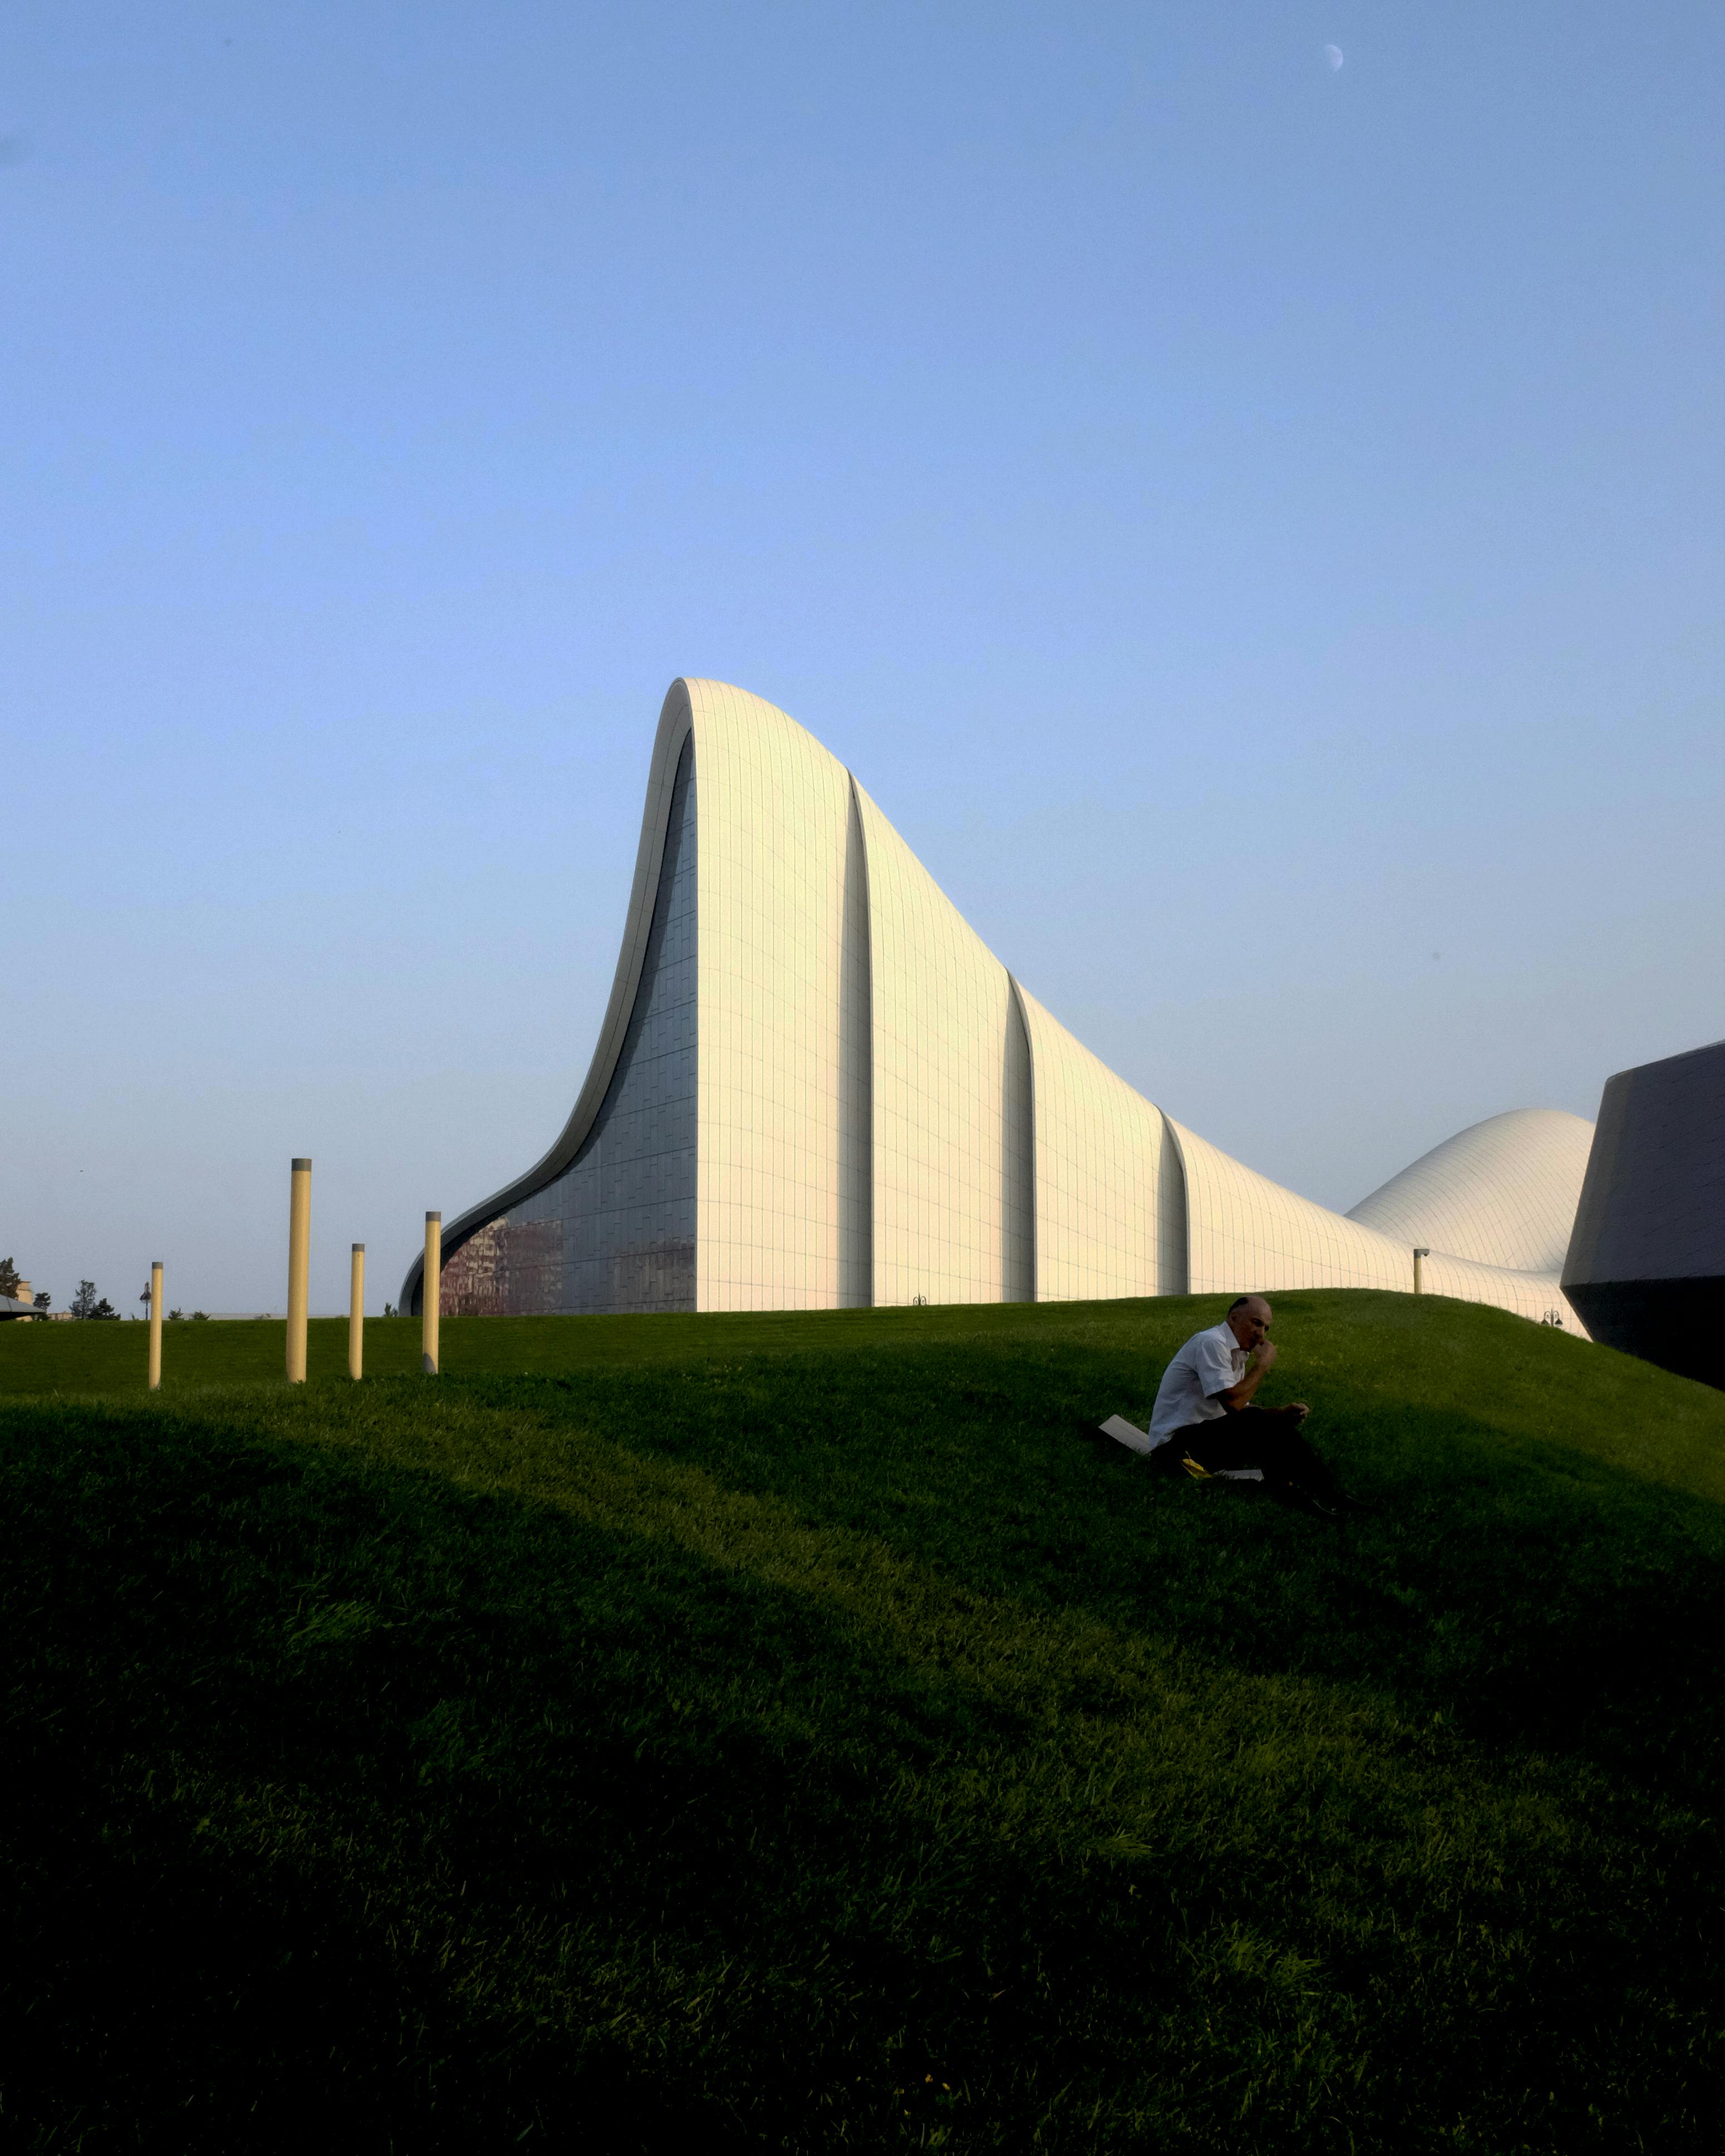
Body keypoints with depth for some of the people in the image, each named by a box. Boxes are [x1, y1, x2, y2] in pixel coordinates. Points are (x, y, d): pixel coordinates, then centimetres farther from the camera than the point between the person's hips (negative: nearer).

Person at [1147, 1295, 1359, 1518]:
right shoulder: (1211, 1343, -15)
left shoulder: (1237, 1354, 16)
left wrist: (1283, 1413, 2)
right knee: (1261, 1426, -24)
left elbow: (1243, 1408, 19)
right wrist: (1263, 1365, -13)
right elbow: (1233, 1403, -24)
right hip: (1176, 1444, -10)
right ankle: (1323, 1495, -20)